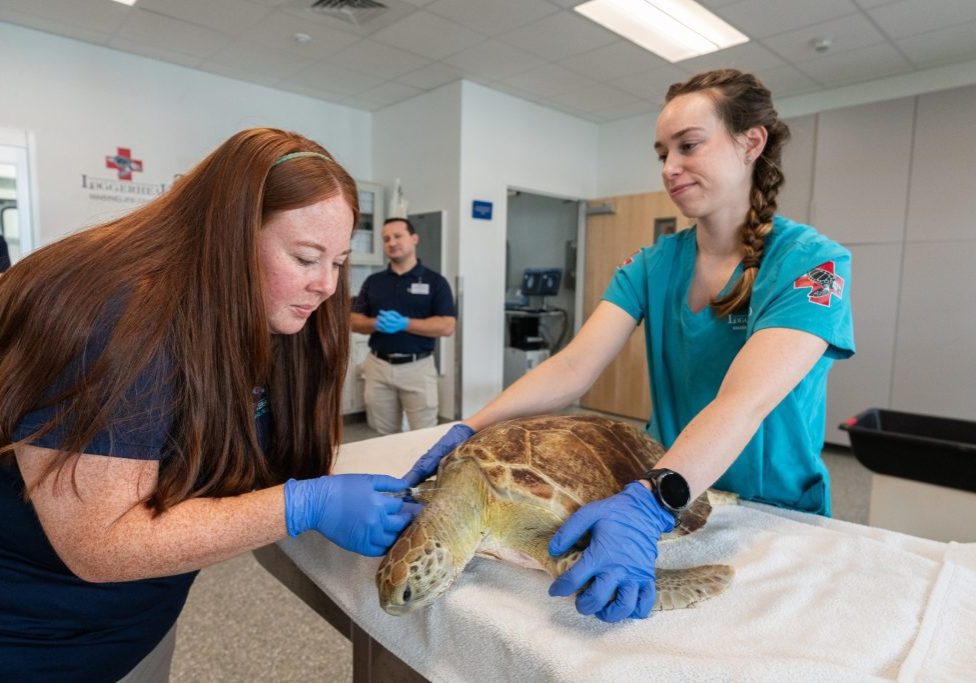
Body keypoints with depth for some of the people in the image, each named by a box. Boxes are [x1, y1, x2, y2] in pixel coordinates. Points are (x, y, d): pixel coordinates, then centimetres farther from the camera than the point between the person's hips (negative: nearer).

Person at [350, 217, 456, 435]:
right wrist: (376, 323, -14)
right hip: (378, 366, 4)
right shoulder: (373, 281, 9)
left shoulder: (435, 281, -2)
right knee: (383, 437, 13)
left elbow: (447, 327, -10)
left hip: (418, 367, -3)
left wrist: (404, 323, -20)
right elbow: (355, 321, 8)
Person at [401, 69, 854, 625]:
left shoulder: (812, 263, -15)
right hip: (670, 495, 3)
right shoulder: (653, 265, -2)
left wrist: (648, 507, -45)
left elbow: (744, 404, -31)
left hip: (777, 517, -2)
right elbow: (573, 368, -14)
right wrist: (471, 429, -26)